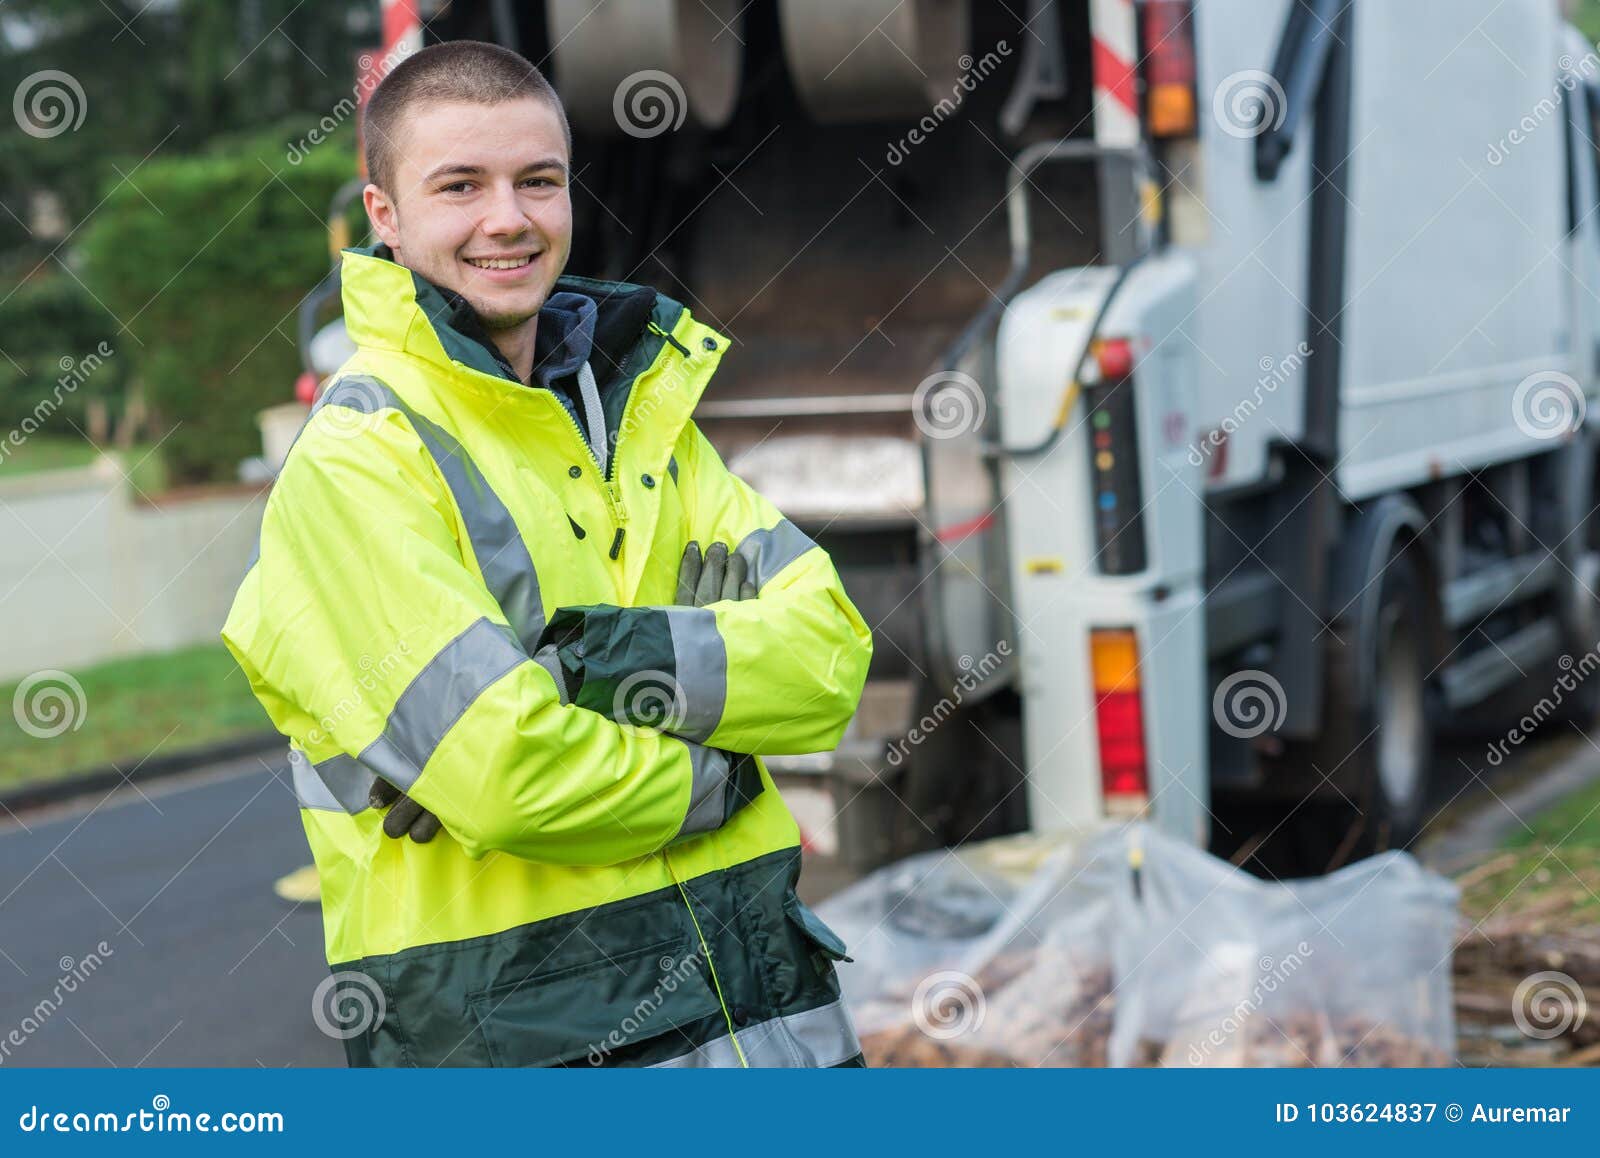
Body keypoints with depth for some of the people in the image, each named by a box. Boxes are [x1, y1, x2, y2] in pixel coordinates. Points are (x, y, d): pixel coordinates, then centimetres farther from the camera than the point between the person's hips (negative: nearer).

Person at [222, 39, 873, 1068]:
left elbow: (829, 654, 1)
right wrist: (715, 777, -7)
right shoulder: (350, 462, -11)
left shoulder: (643, 411, 11)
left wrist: (642, 656, -16)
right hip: (512, 1041, -6)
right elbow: (504, 774, -21)